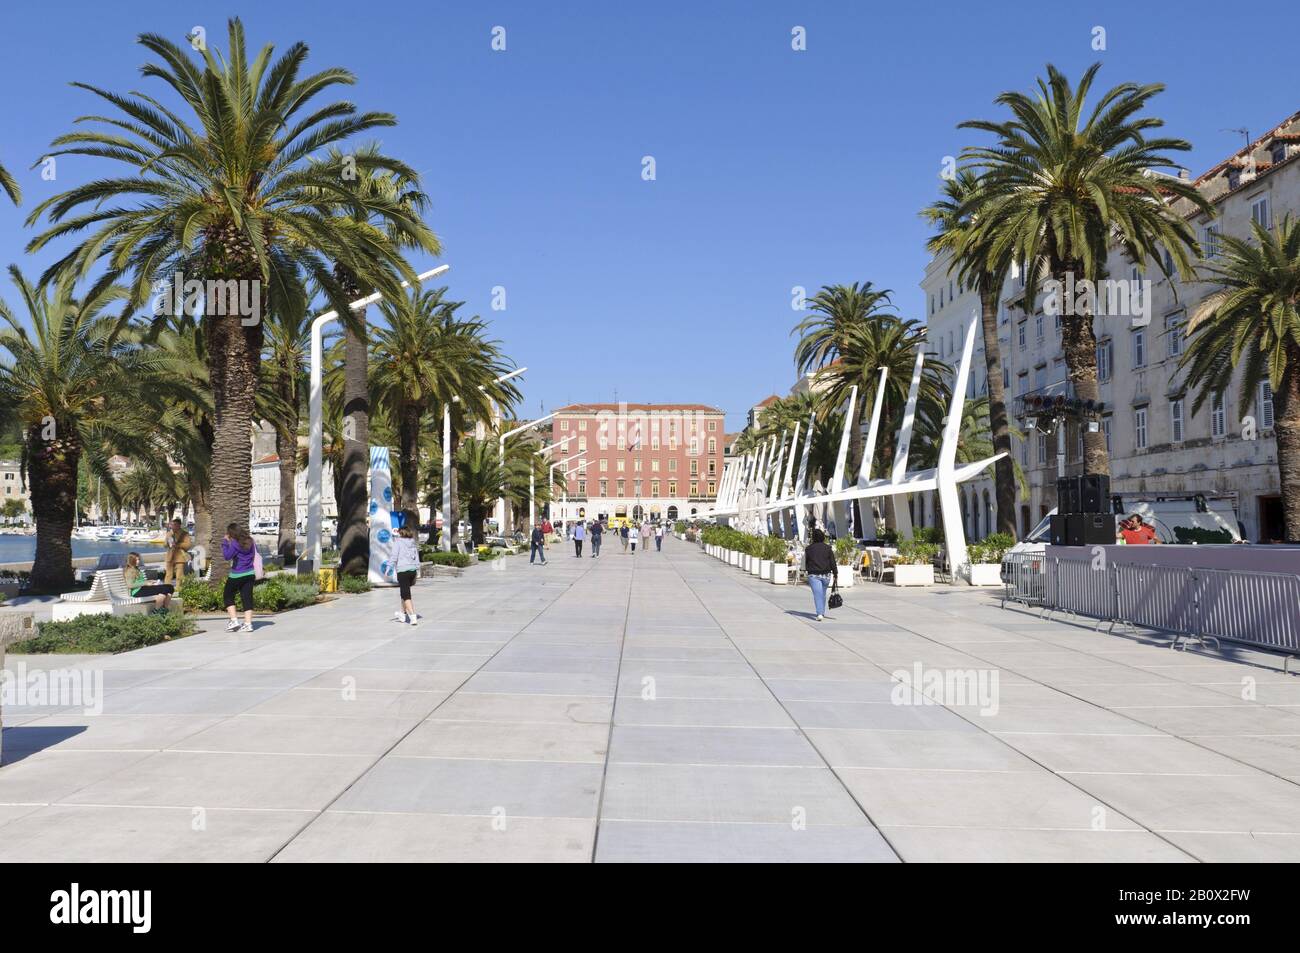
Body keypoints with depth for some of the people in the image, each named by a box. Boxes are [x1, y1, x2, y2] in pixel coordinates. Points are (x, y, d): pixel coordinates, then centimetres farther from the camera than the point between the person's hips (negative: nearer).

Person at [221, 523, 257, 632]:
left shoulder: (235, 543, -14)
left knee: (227, 596, 10)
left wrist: (224, 543, -9)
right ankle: (248, 623, 0)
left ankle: (234, 620, 1)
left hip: (237, 575, -6)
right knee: (247, 598, 5)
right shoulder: (250, 541, 8)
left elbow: (227, 556, -14)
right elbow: (256, 553, 20)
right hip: (250, 573, 6)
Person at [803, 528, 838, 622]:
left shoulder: (808, 548, 0)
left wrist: (807, 570, 23)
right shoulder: (828, 548, 1)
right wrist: (835, 575, 2)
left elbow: (805, 562, 6)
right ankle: (822, 612, 30)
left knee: (817, 594, -8)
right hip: (826, 575, 2)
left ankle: (820, 613, -22)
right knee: (823, 594, 19)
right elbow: (833, 563, -1)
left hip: (813, 575, -2)